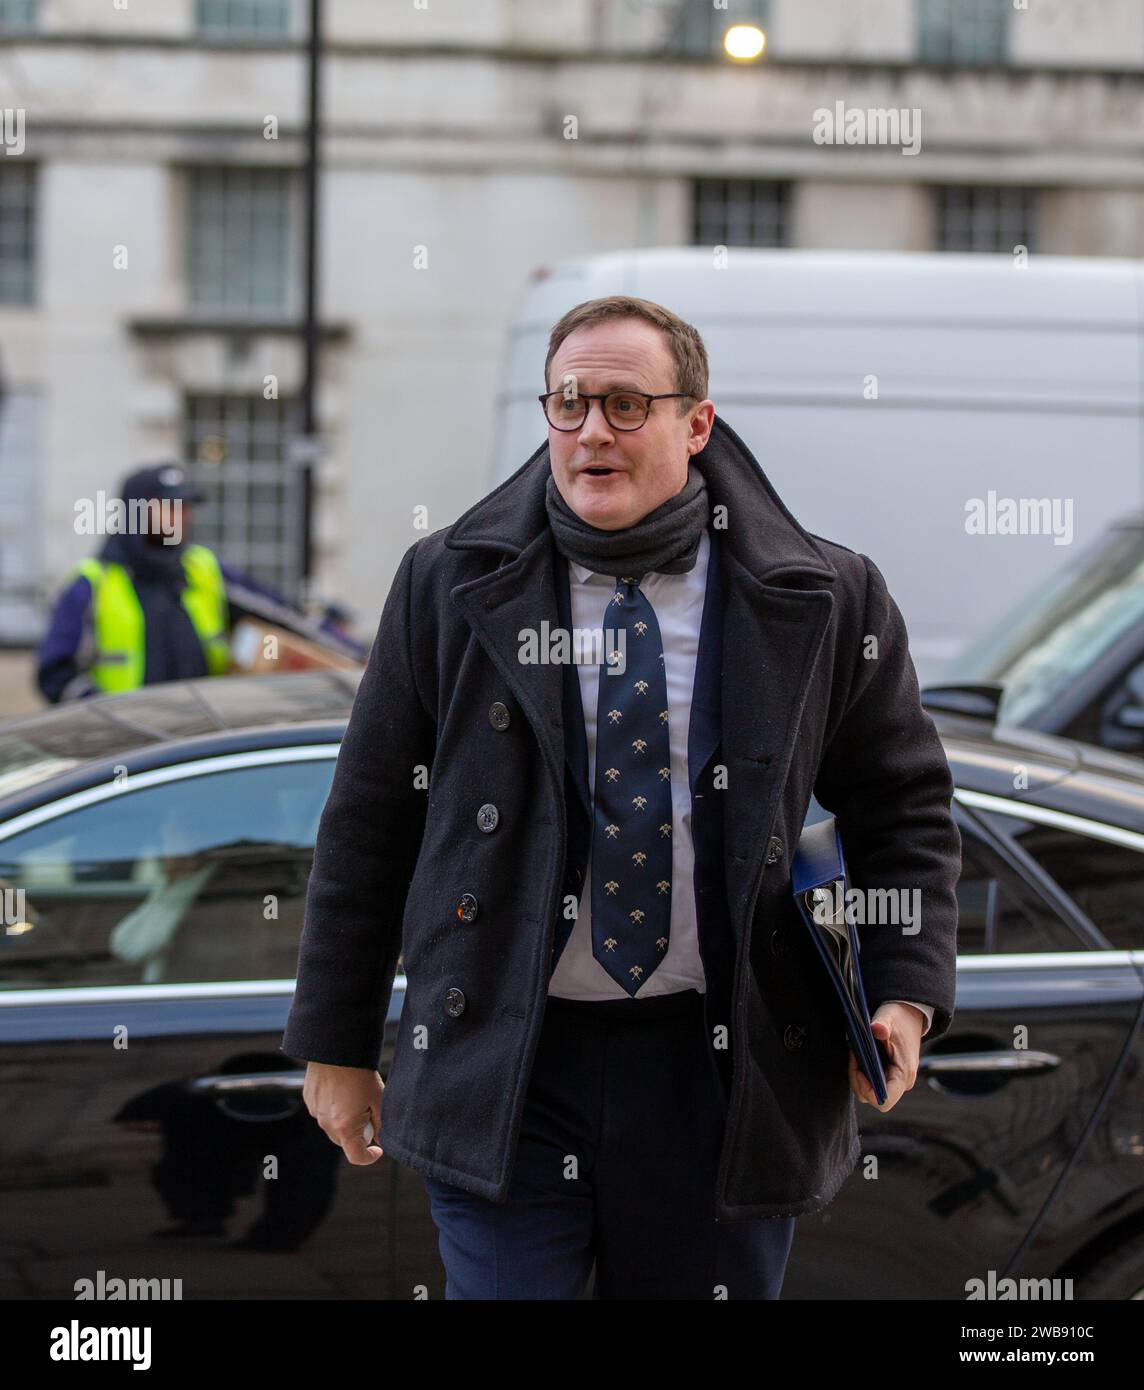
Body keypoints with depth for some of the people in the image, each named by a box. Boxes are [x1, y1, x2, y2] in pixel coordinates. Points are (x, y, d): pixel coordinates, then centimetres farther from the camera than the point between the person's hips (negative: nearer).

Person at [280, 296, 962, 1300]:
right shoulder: (449, 586, 3)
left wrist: (907, 989, -5)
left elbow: (905, 808, 10)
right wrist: (337, 1045, 6)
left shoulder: (825, 601, 1)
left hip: (722, 1071, 1)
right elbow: (370, 822, 6)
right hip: (503, 1067, 0)